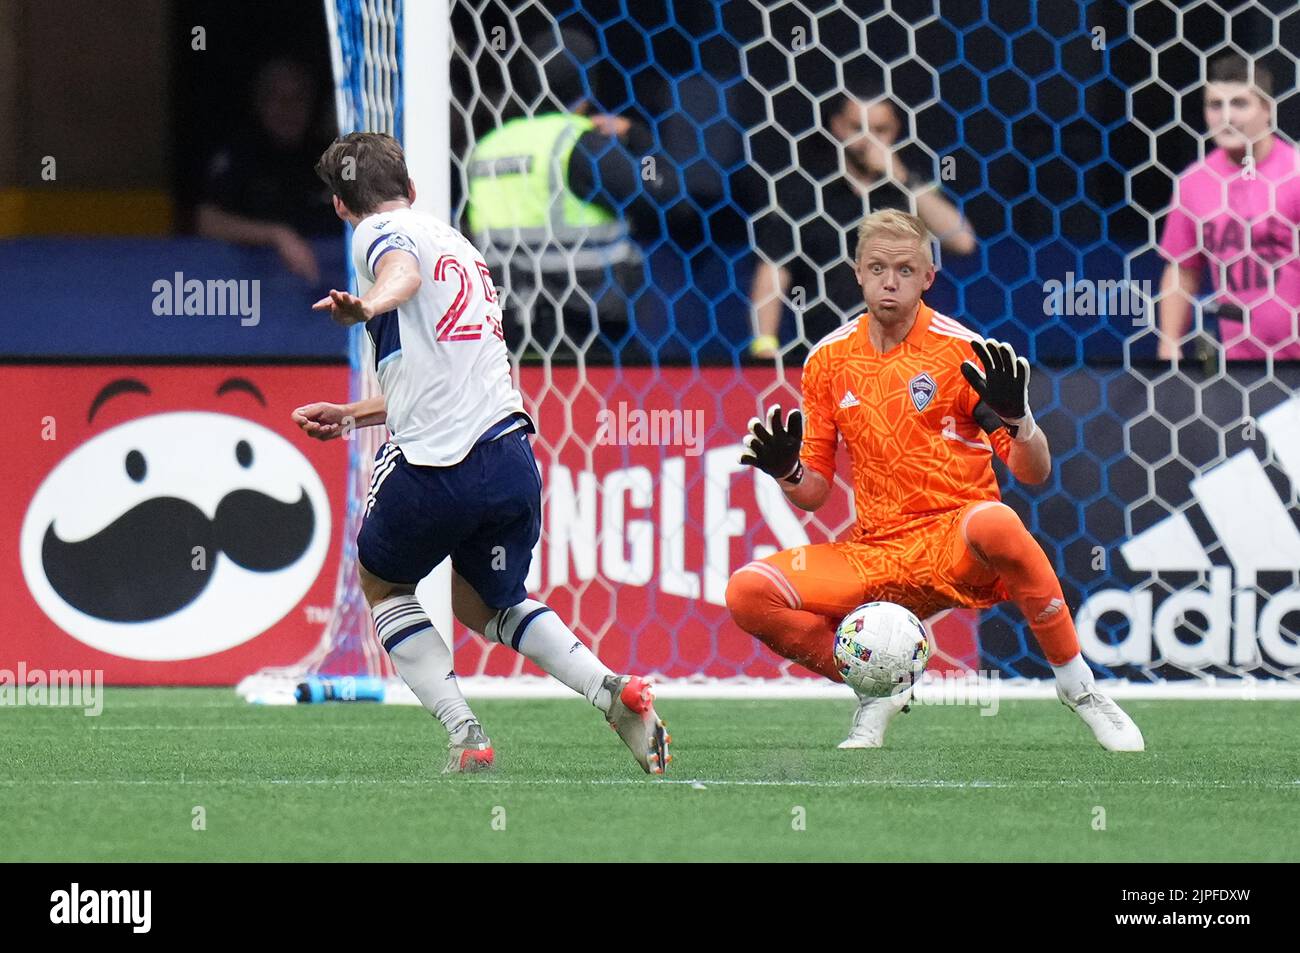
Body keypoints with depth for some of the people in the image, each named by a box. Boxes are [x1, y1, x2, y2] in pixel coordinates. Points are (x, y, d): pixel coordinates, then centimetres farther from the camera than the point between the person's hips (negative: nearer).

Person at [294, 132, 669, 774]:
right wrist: (348, 415, 41)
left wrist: (367, 306, -47)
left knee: (381, 585, 19)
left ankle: (465, 737, 2)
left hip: (434, 465, -7)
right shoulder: (460, 245, 27)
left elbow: (404, 272, -26)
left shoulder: (378, 231, 1)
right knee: (485, 603, 25)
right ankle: (613, 691, 1)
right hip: (512, 454, 7)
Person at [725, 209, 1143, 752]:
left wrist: (1015, 418, -24)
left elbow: (1034, 473, -4)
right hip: (873, 555, 4)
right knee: (748, 594, -18)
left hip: (957, 547, -4)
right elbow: (814, 492, 14)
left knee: (994, 523, -40)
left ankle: (1078, 686, -22)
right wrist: (786, 472, -8)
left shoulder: (962, 351, -2)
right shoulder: (828, 360, 8)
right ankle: (879, 691, 5)